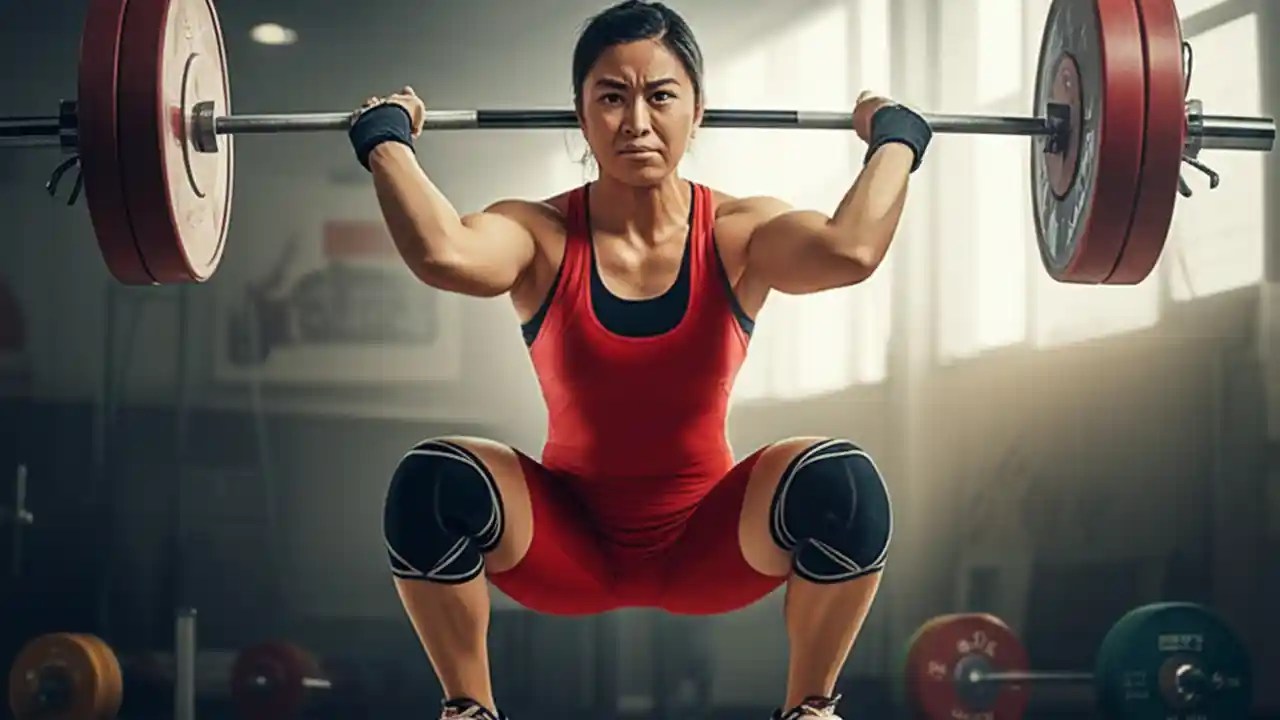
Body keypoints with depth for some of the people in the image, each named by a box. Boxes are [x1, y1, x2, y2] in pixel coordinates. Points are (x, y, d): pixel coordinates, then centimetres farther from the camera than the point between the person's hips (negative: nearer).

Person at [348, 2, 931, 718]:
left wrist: (895, 137, -20)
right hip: (569, 548, 0)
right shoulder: (542, 235, -12)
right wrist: (386, 138, -23)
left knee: (842, 482, -30)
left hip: (708, 545, 0)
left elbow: (852, 249, -34)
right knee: (433, 480, -29)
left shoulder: (740, 235, -11)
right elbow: (444, 256, -36)